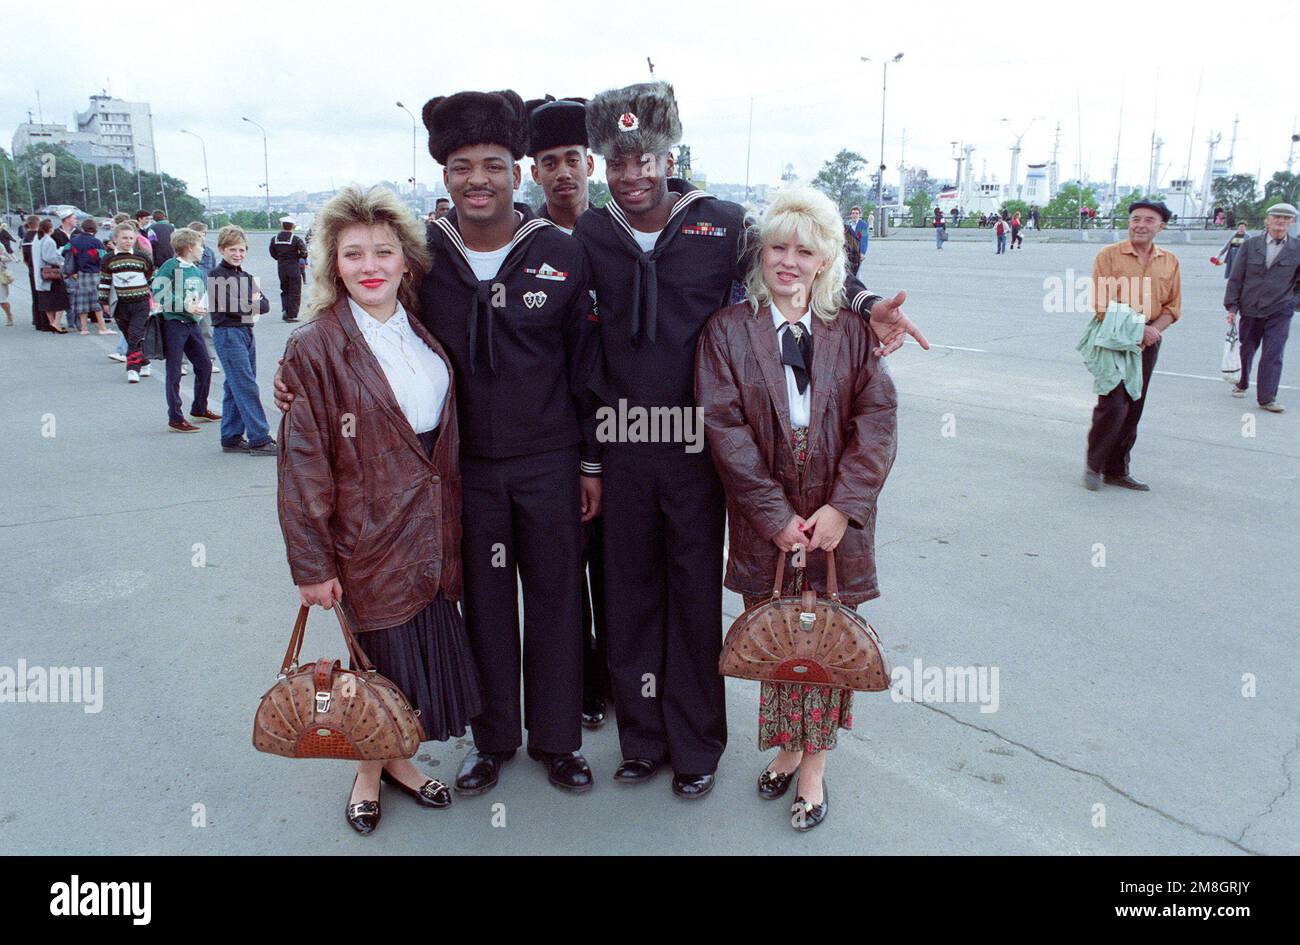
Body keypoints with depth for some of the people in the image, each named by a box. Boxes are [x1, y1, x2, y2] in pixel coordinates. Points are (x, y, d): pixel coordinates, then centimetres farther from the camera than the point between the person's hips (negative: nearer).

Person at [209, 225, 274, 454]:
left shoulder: (246, 276, 15)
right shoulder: (217, 276, -7)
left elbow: (265, 305, 6)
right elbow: (230, 307, -17)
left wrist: (250, 305, -10)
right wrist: (252, 304, -3)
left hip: (246, 333, 8)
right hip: (228, 334, -8)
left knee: (235, 388, 11)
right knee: (247, 387, -10)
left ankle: (231, 438, 17)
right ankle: (260, 440, -9)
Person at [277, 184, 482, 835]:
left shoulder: (424, 335, 6)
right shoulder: (314, 348, -10)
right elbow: (303, 463, -11)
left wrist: (448, 519, 11)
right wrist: (312, 563, -11)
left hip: (430, 531, 5)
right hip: (367, 534, -5)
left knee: (426, 650, 13)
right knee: (379, 655, 8)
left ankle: (398, 758, 36)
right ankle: (369, 769, 33)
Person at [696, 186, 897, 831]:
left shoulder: (850, 332, 4)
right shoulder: (728, 329, -1)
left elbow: (878, 418, -4)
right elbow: (723, 426, -8)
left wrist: (844, 506, -15)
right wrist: (775, 515, -13)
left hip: (836, 520, 1)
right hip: (764, 523, 0)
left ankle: (813, 767, 22)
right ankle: (786, 747, 30)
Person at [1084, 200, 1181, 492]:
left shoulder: (1170, 262, 7)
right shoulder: (1109, 255, -6)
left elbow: (1173, 306, 9)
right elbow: (1102, 305, -12)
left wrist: (1154, 329, -11)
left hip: (1147, 345, 5)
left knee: (1133, 409, 9)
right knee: (1113, 404, -11)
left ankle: (1117, 470, 19)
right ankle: (1094, 465, 6)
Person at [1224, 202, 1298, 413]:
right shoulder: (1250, 245, 1)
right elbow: (1236, 278, 2)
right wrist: (1232, 307, -1)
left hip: (1279, 313, -1)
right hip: (1250, 310, 1)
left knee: (1273, 356, -7)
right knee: (1245, 350, 14)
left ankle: (1267, 398, -4)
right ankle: (1241, 385, 35)